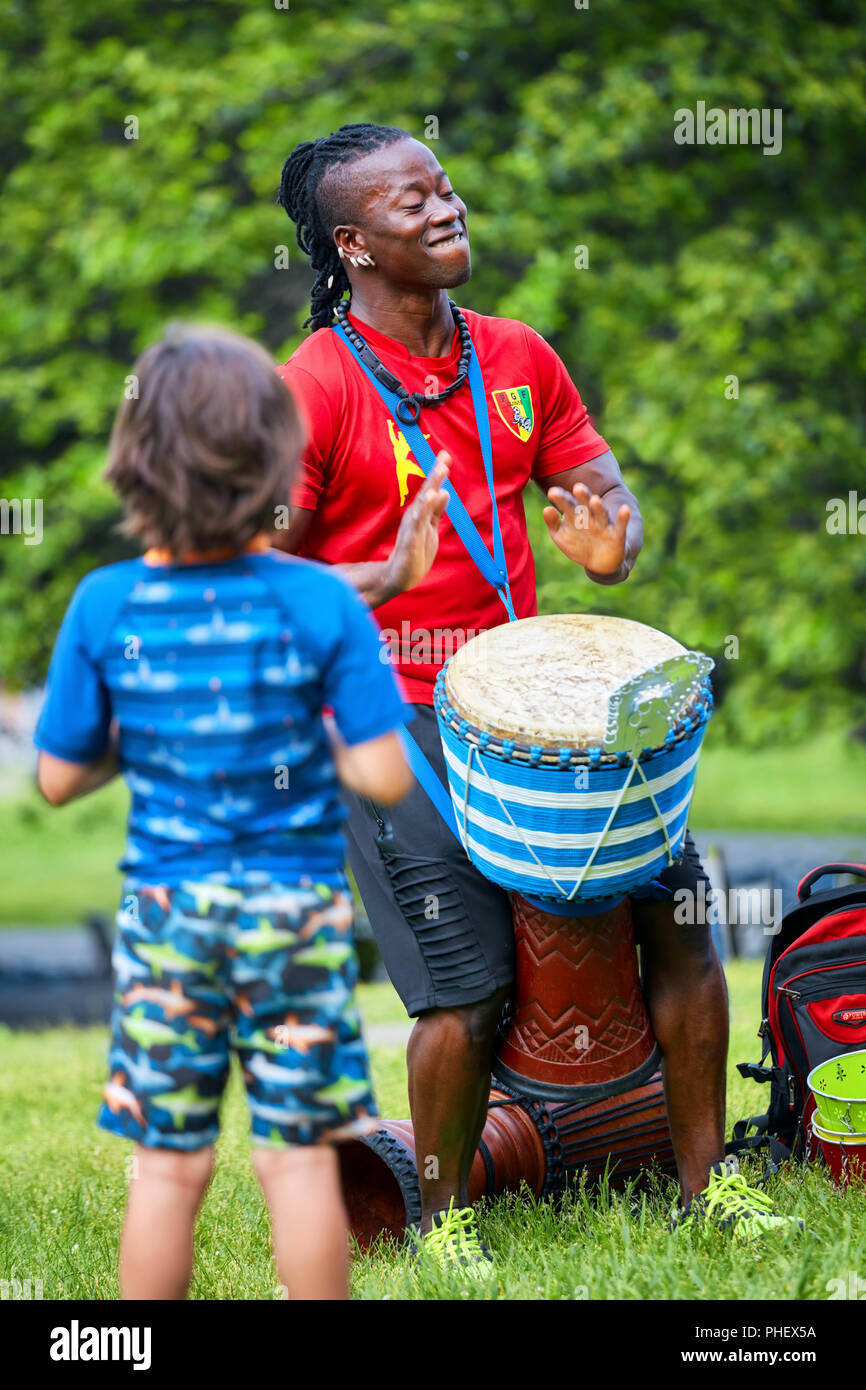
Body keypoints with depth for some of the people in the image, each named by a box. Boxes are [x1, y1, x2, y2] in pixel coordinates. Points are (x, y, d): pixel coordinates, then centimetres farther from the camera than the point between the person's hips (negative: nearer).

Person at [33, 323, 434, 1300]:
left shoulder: (106, 606, -8)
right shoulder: (322, 603, -11)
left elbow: (58, 780, -1)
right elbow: (384, 776, -12)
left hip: (165, 913, 1)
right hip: (296, 910, -1)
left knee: (167, 1163, 8)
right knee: (299, 1157, 6)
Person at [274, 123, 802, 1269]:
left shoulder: (519, 359, 9)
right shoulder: (314, 389, -10)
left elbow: (608, 494, 13)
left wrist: (608, 544, -11)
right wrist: (381, 581, -30)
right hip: (393, 717, -6)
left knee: (677, 902, -1)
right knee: (466, 990, -10)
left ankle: (706, 1185, 14)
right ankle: (444, 1218, 14)